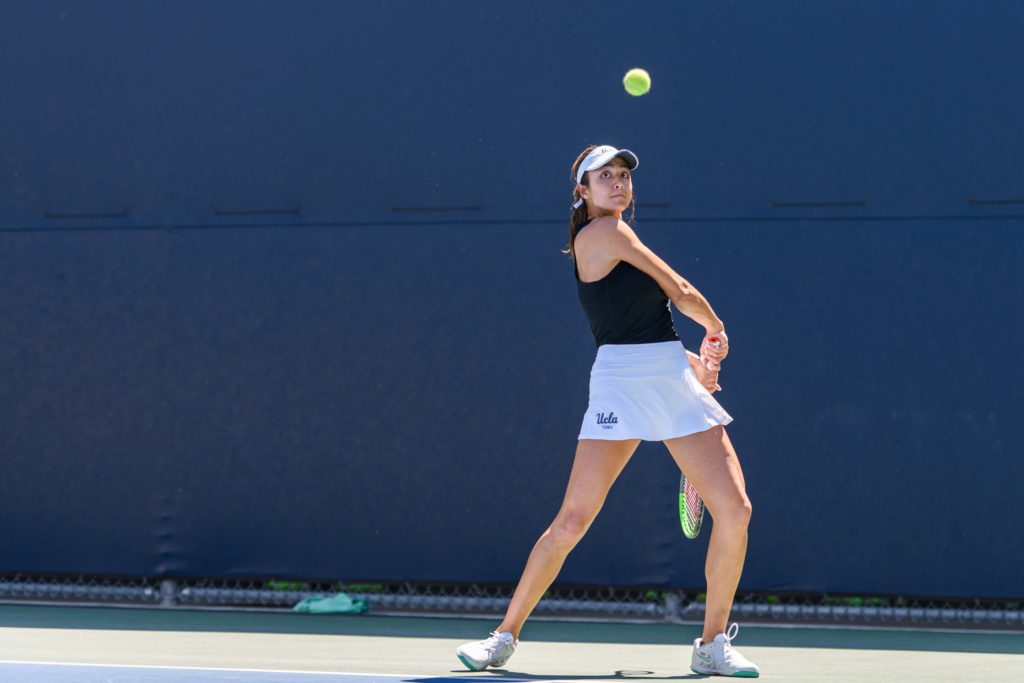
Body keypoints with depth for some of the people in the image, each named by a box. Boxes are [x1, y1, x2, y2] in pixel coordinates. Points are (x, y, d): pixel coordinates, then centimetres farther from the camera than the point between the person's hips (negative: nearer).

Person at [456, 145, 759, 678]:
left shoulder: (614, 236, 21)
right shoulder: (603, 232, -5)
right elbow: (680, 292, -1)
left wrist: (694, 362, 18)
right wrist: (715, 330, 15)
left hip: (677, 380, 8)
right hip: (621, 383, -8)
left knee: (734, 508, -6)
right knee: (572, 522, -12)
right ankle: (505, 637, 2)